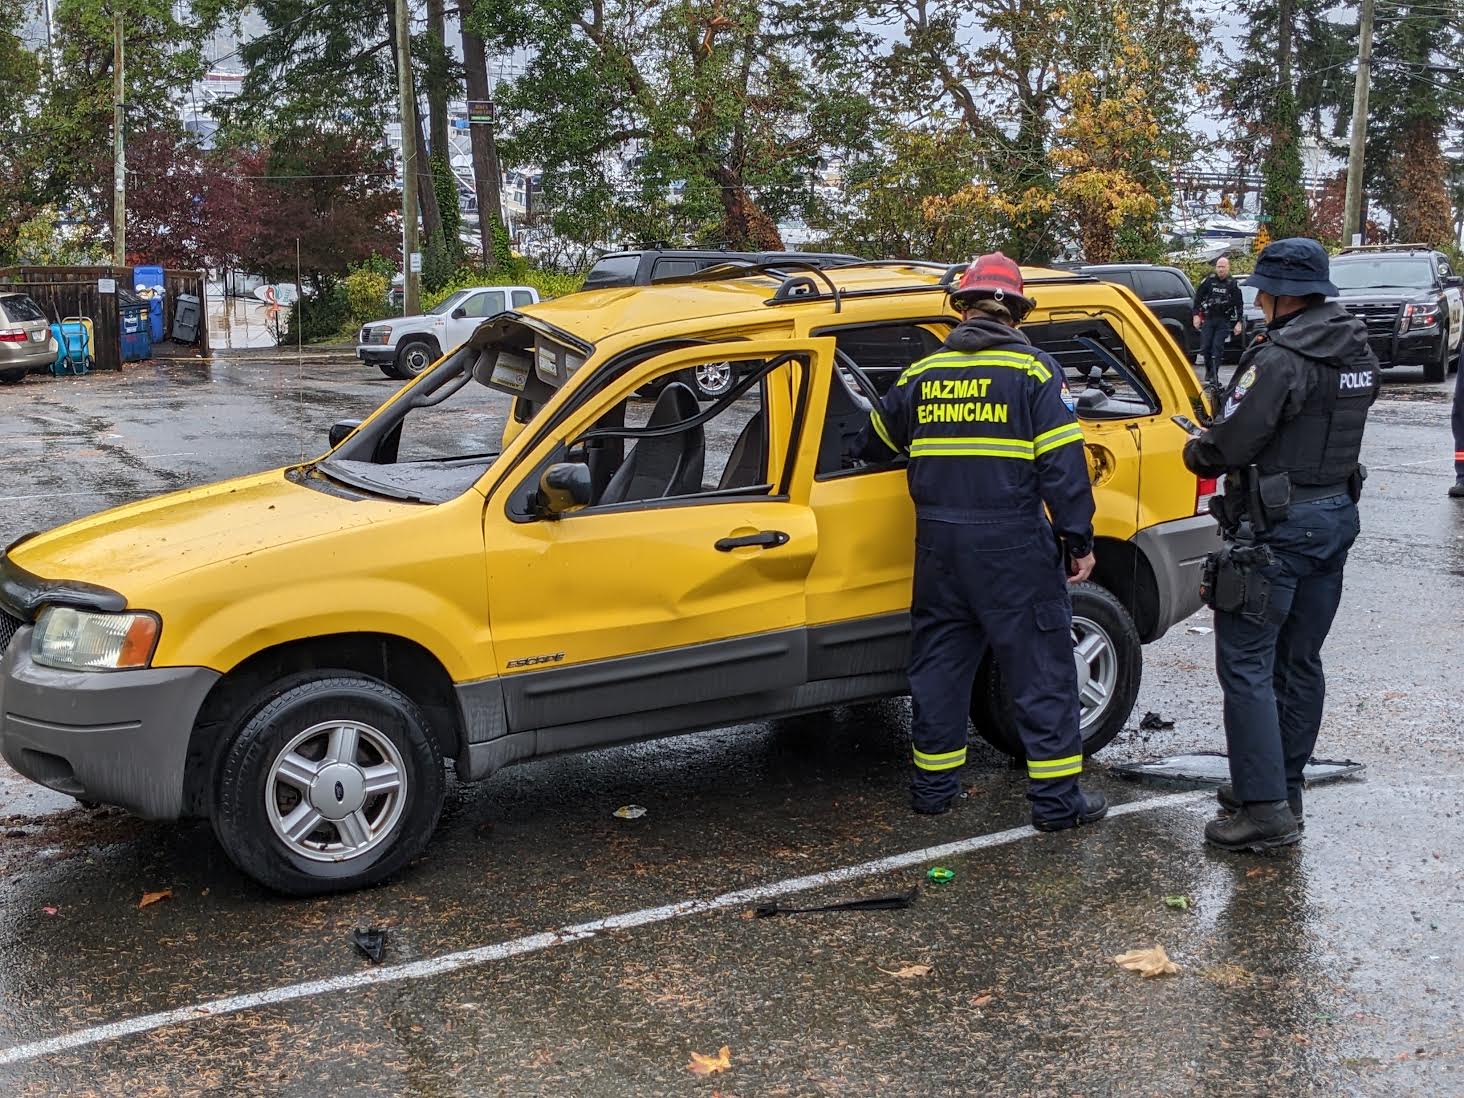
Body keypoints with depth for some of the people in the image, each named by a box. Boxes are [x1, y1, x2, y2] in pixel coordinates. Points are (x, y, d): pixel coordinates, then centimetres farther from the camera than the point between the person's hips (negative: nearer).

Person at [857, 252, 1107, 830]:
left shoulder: (921, 374, 7)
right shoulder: (1033, 370, -5)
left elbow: (875, 443, 21)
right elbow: (1062, 463, -9)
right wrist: (1079, 540, -3)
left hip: (940, 543, 4)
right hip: (1013, 544, -4)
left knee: (940, 661, 17)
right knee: (1042, 666, 4)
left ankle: (934, 783, 24)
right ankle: (1056, 797, 7)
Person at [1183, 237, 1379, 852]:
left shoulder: (1283, 358, -20)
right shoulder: (1358, 354, 9)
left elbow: (1227, 445, -21)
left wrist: (1195, 451, 1)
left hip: (1278, 526, -9)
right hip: (1336, 514, 9)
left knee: (1246, 663, -5)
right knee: (1300, 660, 16)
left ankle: (1265, 810, -7)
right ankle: (1283, 787, 26)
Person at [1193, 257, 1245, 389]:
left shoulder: (1233, 284, 0)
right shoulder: (1208, 280, 1)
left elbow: (1239, 304, 2)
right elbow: (1198, 297, 7)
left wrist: (1239, 322, -3)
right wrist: (1196, 315, 1)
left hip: (1224, 320, -2)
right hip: (1208, 318, 2)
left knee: (1217, 347, -9)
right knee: (1205, 347, -2)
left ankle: (1214, 376, -4)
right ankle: (1209, 370, 21)